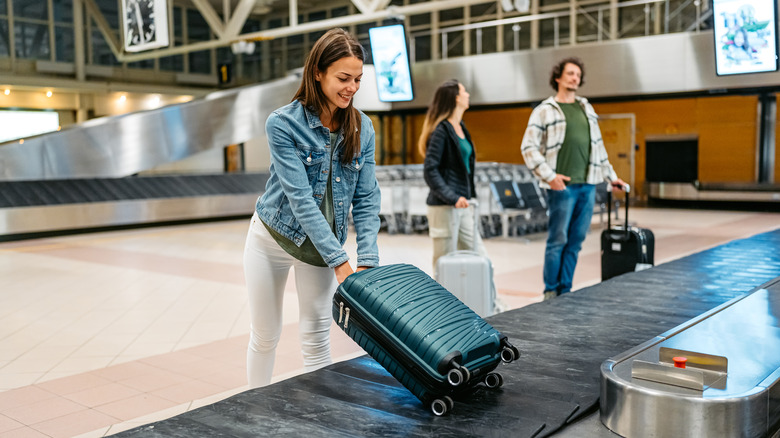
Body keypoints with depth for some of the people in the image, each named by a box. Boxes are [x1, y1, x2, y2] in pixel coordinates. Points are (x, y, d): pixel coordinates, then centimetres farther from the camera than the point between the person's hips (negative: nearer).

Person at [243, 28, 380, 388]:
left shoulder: (362, 129, -7)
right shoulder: (283, 123, -20)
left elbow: (366, 199, -8)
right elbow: (300, 197, -26)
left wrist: (367, 262, -19)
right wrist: (340, 262, -30)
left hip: (321, 242, 3)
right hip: (273, 238, -2)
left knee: (317, 339, 5)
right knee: (265, 337, 11)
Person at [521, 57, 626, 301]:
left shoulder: (587, 109, 18)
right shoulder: (545, 111, -1)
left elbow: (598, 146, 24)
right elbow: (528, 147, -7)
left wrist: (610, 176, 22)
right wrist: (549, 176, -14)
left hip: (588, 185, 6)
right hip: (562, 186, -6)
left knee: (576, 241, 8)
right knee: (558, 240, -2)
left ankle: (565, 291, 17)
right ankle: (551, 292, 10)